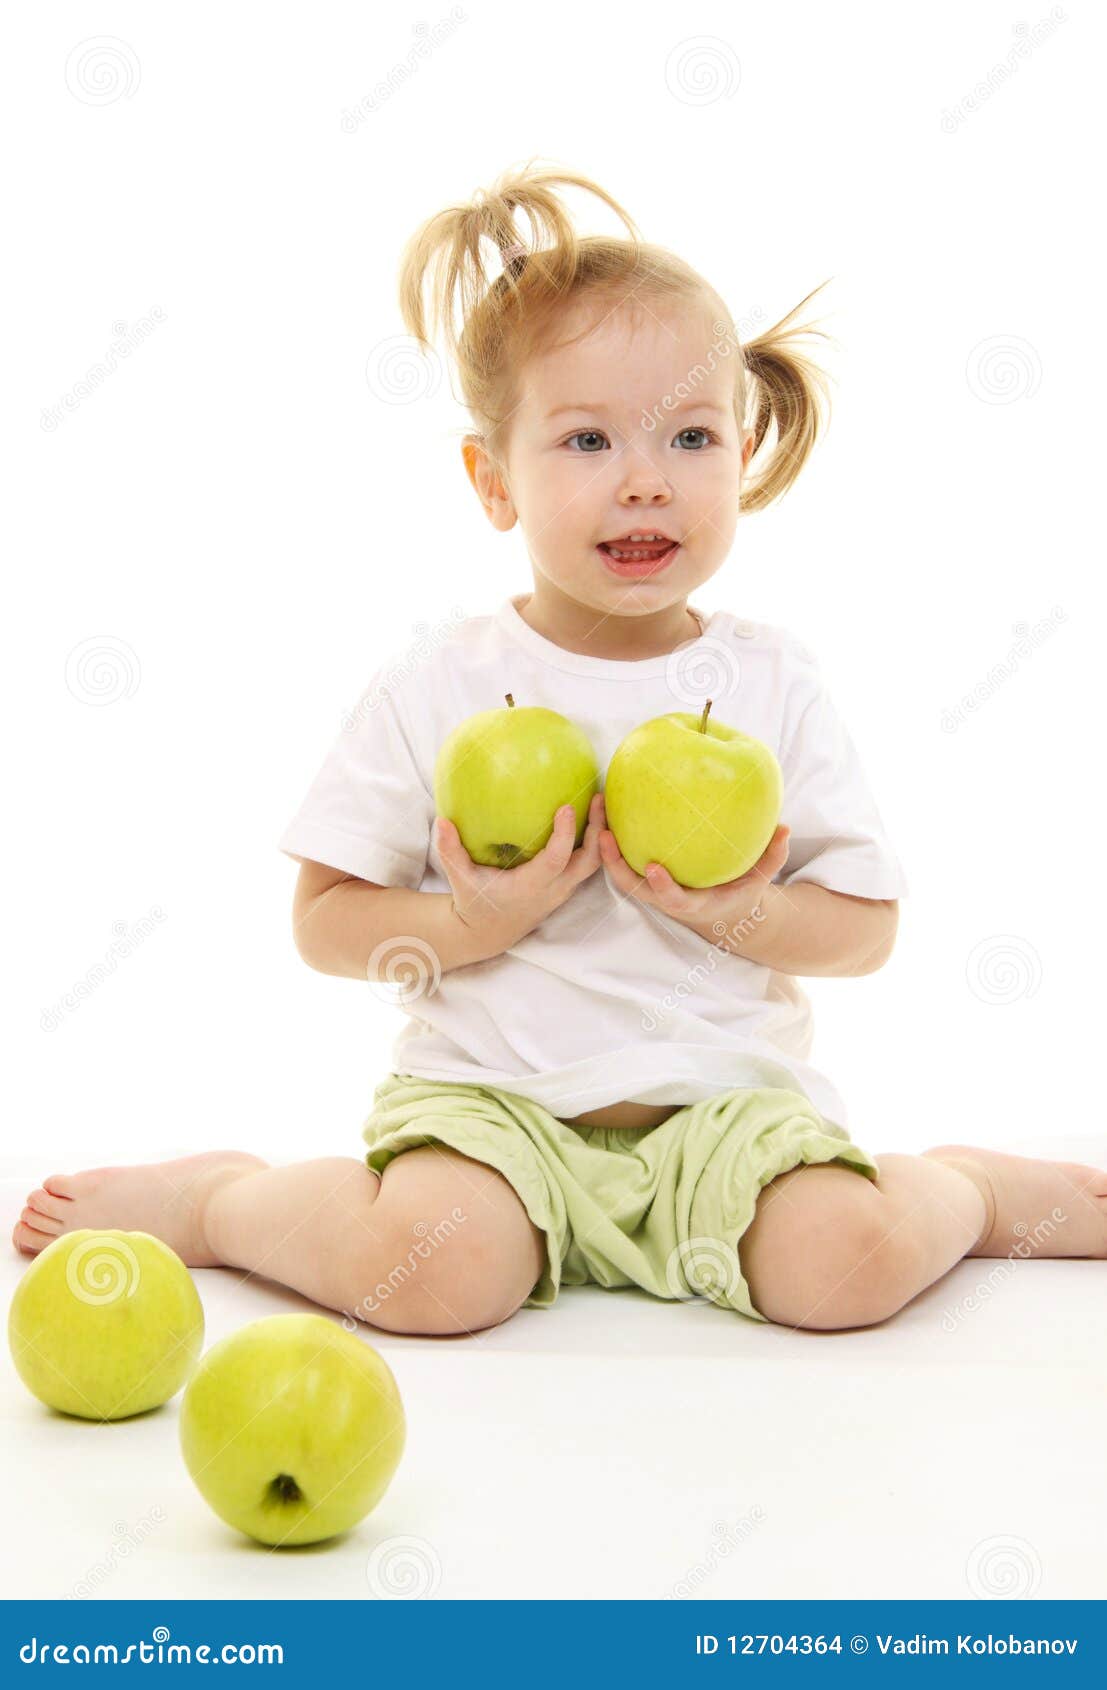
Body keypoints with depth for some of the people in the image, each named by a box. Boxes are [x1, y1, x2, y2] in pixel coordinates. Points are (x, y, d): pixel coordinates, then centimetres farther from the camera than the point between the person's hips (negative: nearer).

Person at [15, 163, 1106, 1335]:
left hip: (721, 1097, 1)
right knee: (436, 1271, -30)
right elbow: (325, 924, 0)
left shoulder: (773, 685, 2)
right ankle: (206, 1200, 0)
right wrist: (481, 920, -17)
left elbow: (867, 928, 4)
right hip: (490, 1094, -1)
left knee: (850, 1264, -25)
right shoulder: (436, 689, -3)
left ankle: (969, 1191, 10)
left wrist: (732, 909, -15)